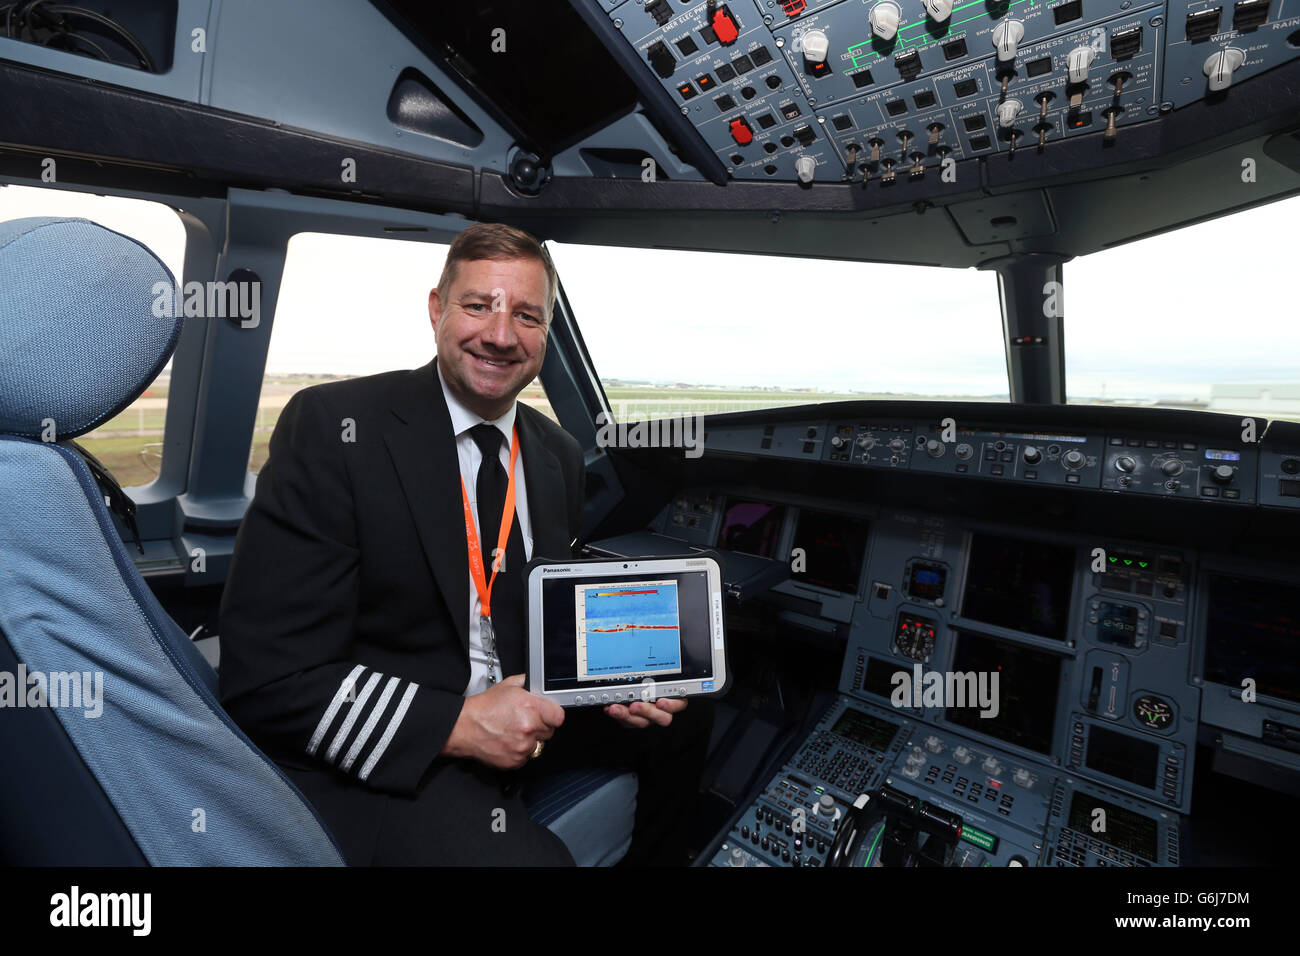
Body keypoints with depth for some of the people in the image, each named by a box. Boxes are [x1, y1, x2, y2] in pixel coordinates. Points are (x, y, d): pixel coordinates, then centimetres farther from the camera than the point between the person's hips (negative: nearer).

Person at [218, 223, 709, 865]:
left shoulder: (560, 456, 3)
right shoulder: (333, 426, -17)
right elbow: (264, 676, -18)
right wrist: (457, 727, -24)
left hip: (516, 712, 7)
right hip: (376, 759, -6)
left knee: (682, 715, 4)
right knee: (534, 857, -29)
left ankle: (653, 860, 30)